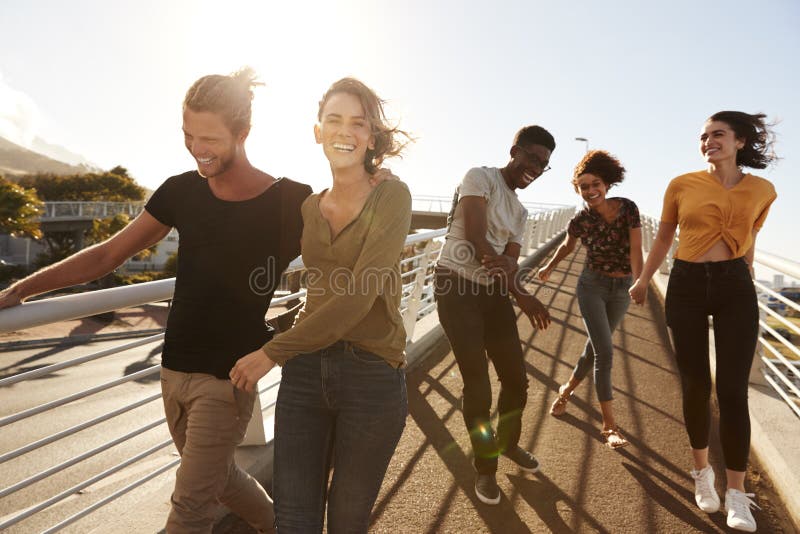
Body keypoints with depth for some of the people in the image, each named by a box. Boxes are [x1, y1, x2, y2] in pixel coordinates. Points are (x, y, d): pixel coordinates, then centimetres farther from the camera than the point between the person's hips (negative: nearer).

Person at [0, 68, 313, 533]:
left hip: (229, 377, -5)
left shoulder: (289, 203, -14)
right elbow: (108, 255, 5)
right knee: (219, 478, 22)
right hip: (175, 370, 5)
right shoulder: (181, 191, -1)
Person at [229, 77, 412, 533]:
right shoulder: (309, 207, 8)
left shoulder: (392, 196, -9)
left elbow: (360, 295, -19)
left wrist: (272, 353, -16)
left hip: (372, 375, -4)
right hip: (307, 368, 4)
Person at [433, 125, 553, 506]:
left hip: (494, 292, 7)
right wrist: (522, 294, -20)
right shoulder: (480, 177, -6)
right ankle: (485, 468, 18)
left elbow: (510, 263, 6)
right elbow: (475, 236, -19)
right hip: (457, 288, -7)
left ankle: (508, 443, 40)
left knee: (516, 379, 12)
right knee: (478, 385, -4)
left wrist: (513, 282, -20)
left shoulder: (520, 212, 16)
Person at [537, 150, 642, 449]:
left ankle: (567, 390, 40)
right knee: (605, 351, -10)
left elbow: (636, 250, -20)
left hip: (622, 289, 2)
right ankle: (609, 425, -3)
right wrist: (549, 268, 25)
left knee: (595, 346, 15)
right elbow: (567, 247, 10)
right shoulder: (580, 221, -12)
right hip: (592, 286, -2)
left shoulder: (627, 208, -13)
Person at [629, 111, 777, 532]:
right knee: (695, 386, 5)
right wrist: (643, 281, 20)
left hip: (735, 288, 0)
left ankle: (736, 493, 9)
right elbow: (663, 238, 12)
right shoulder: (682, 186, -1)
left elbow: (748, 242, 17)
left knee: (733, 391, -4)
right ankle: (702, 471, 27)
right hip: (687, 286, 0)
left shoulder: (762, 191, 2)